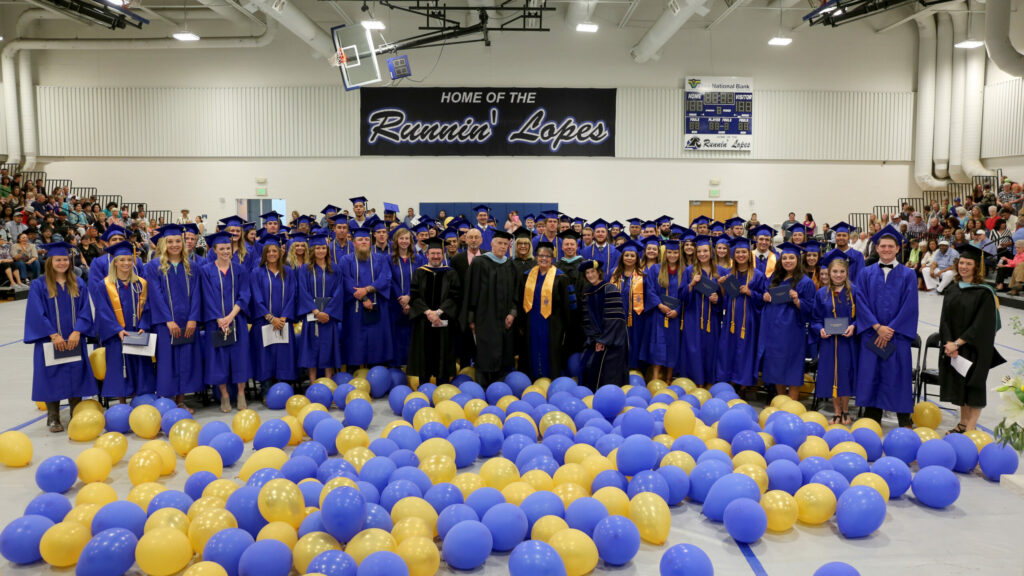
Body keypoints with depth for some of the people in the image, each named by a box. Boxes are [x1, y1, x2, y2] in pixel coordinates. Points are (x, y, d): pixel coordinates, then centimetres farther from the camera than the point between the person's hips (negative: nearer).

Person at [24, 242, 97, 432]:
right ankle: (53, 419, 14)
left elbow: (85, 311, 2)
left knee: (76, 377, 4)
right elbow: (37, 314, -8)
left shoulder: (78, 285, 8)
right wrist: (53, 335, -16)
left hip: (74, 340, 2)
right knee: (53, 379, 1)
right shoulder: (39, 286, -1)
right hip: (49, 341, -2)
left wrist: (77, 332, -12)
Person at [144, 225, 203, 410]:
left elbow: (195, 294, 4)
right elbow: (156, 295, -6)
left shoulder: (191, 268, 11)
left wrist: (193, 319, -9)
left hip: (188, 323, 3)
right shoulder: (153, 267, 1)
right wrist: (169, 320, -15)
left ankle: (181, 400, 13)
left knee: (185, 361, 4)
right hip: (165, 323, -3)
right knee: (168, 361, -1)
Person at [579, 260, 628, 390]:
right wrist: (595, 339, -5)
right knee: (587, 365, -4)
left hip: (613, 339, -6)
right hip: (596, 339, 6)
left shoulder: (610, 289, -7)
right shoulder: (587, 293, 12)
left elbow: (615, 318, -14)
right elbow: (587, 320, 9)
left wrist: (603, 340, -14)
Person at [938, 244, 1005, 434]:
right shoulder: (952, 290, 8)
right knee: (959, 385, 12)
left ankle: (970, 428, 7)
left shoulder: (985, 292, -10)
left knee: (973, 386, 1)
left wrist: (957, 343, -17)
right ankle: (962, 423, 24)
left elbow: (981, 325, -15)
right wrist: (949, 343, -11)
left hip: (975, 348, -5)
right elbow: (945, 319, 4)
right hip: (953, 346, 5)